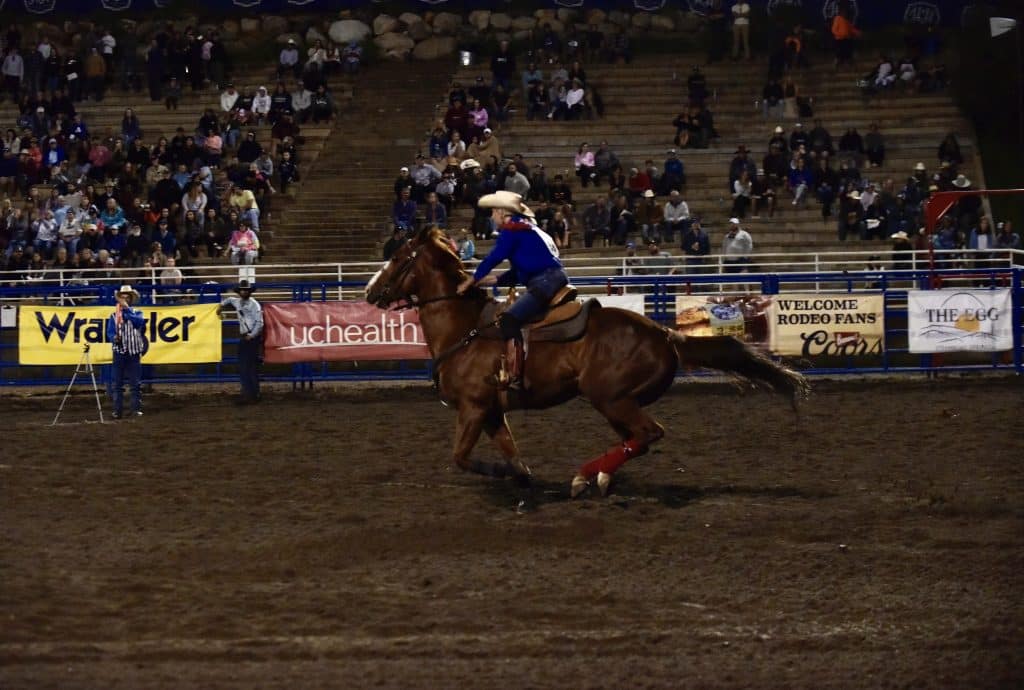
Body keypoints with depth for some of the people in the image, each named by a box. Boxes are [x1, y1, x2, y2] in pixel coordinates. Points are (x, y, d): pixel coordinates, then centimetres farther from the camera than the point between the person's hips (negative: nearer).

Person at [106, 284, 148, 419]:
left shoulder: (136, 313, 8)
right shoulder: (114, 316, 9)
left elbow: (140, 322, -15)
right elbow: (109, 332, 1)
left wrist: (127, 309, -16)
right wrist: (114, 338, -21)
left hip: (134, 352, -1)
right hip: (119, 352, 1)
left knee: (135, 383, -1)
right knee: (118, 384, 2)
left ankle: (136, 409, 3)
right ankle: (118, 410, 5)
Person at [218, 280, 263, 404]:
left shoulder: (254, 305, -11)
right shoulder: (237, 302, 12)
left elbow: (259, 323, -16)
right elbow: (230, 300, 37)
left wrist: (251, 336, -18)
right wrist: (222, 305, 23)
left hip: (253, 338, -8)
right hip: (243, 338, 8)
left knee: (252, 367, -8)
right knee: (242, 368, 7)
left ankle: (254, 396, -5)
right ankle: (247, 394, 13)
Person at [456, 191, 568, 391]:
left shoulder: (512, 229, -5)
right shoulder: (525, 228, 25)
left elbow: (493, 259, -7)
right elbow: (518, 273, 25)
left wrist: (470, 281, 4)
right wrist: (492, 280, 20)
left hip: (546, 282, -11)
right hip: (550, 280, 11)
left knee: (508, 320, -23)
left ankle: (514, 377, -34)